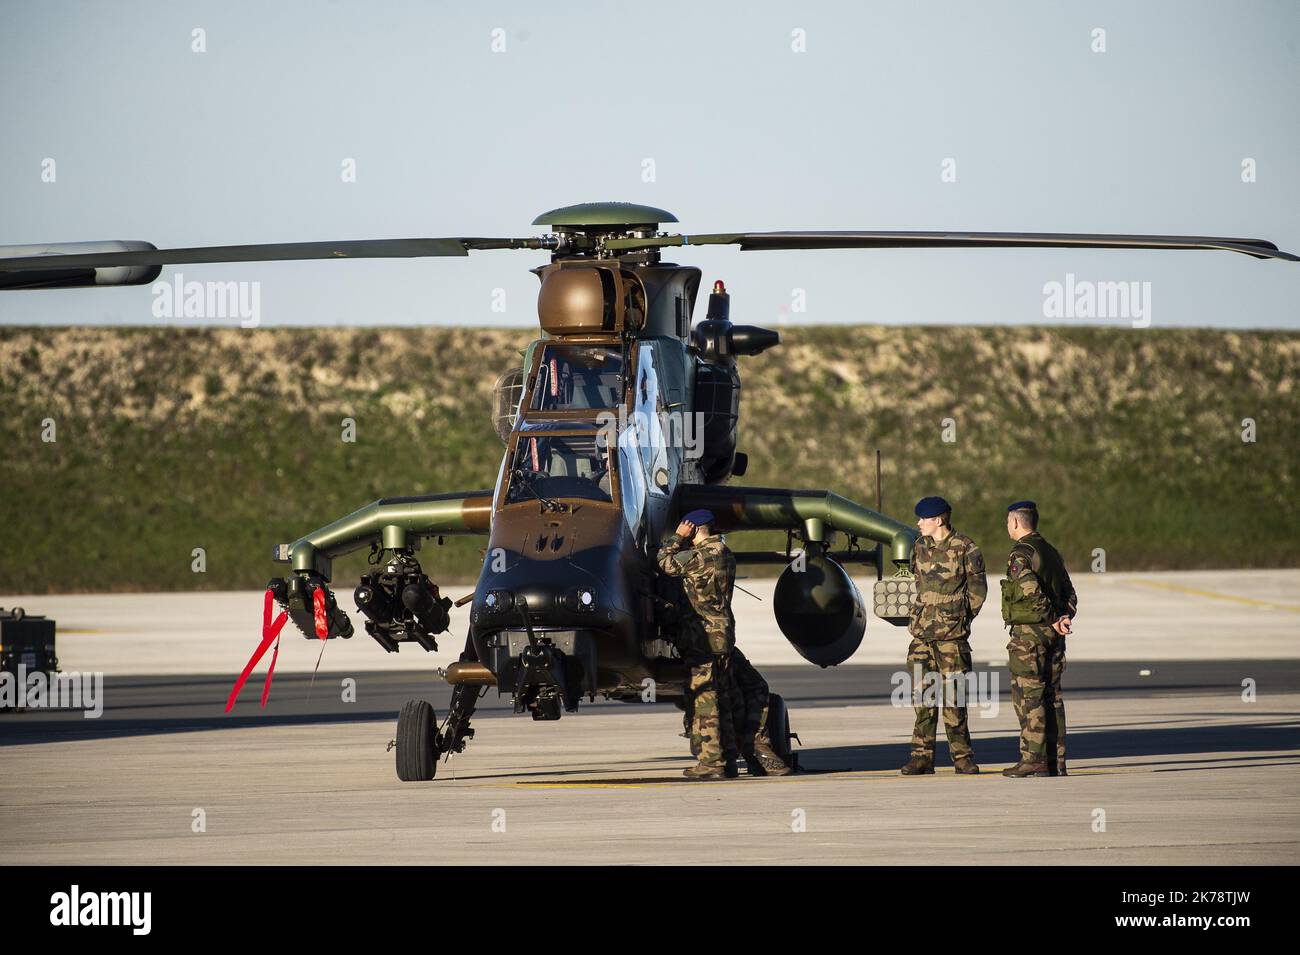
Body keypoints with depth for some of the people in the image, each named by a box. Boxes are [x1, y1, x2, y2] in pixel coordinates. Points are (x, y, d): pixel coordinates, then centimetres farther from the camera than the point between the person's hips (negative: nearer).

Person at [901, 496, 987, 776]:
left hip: (952, 636, -5)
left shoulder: (965, 549, -5)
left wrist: (959, 618, 3)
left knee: (953, 695, -4)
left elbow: (978, 590, 2)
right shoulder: (920, 548, 10)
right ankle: (922, 757, 4)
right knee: (922, 696, 2)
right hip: (921, 635, 5)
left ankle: (962, 756, 4)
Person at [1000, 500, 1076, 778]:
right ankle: (1057, 762, 9)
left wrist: (1054, 620, -16)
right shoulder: (1051, 552, 16)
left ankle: (1034, 759, -9)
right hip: (1053, 635, 8)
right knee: (1052, 697, 9)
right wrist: (1065, 618, -1)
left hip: (1029, 632, -8)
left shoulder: (1020, 554, -11)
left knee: (1028, 698, -6)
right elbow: (1070, 594, 15)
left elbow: (1032, 591, -24)